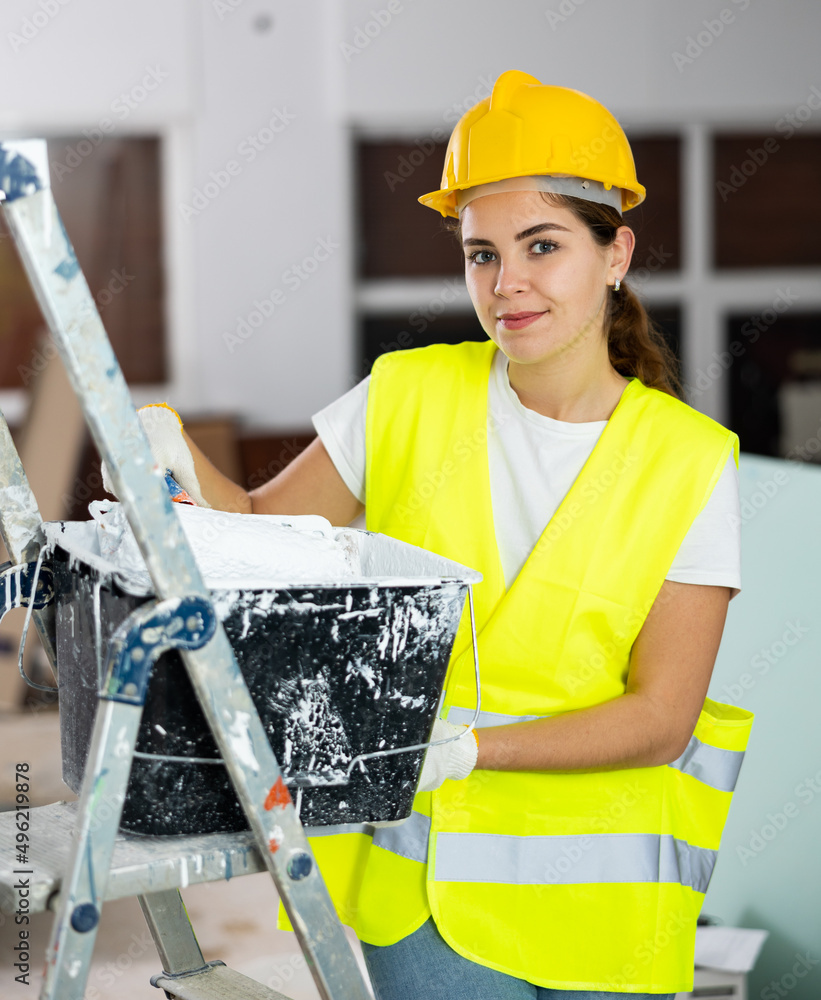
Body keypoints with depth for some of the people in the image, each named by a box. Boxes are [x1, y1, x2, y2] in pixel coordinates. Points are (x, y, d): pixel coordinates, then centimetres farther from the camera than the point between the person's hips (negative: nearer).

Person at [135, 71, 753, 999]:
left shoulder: (690, 461, -5)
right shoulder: (408, 398, -1)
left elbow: (662, 717, -9)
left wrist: (466, 746, -21)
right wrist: (171, 458, -14)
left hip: (600, 881, 0)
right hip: (422, 858, 0)